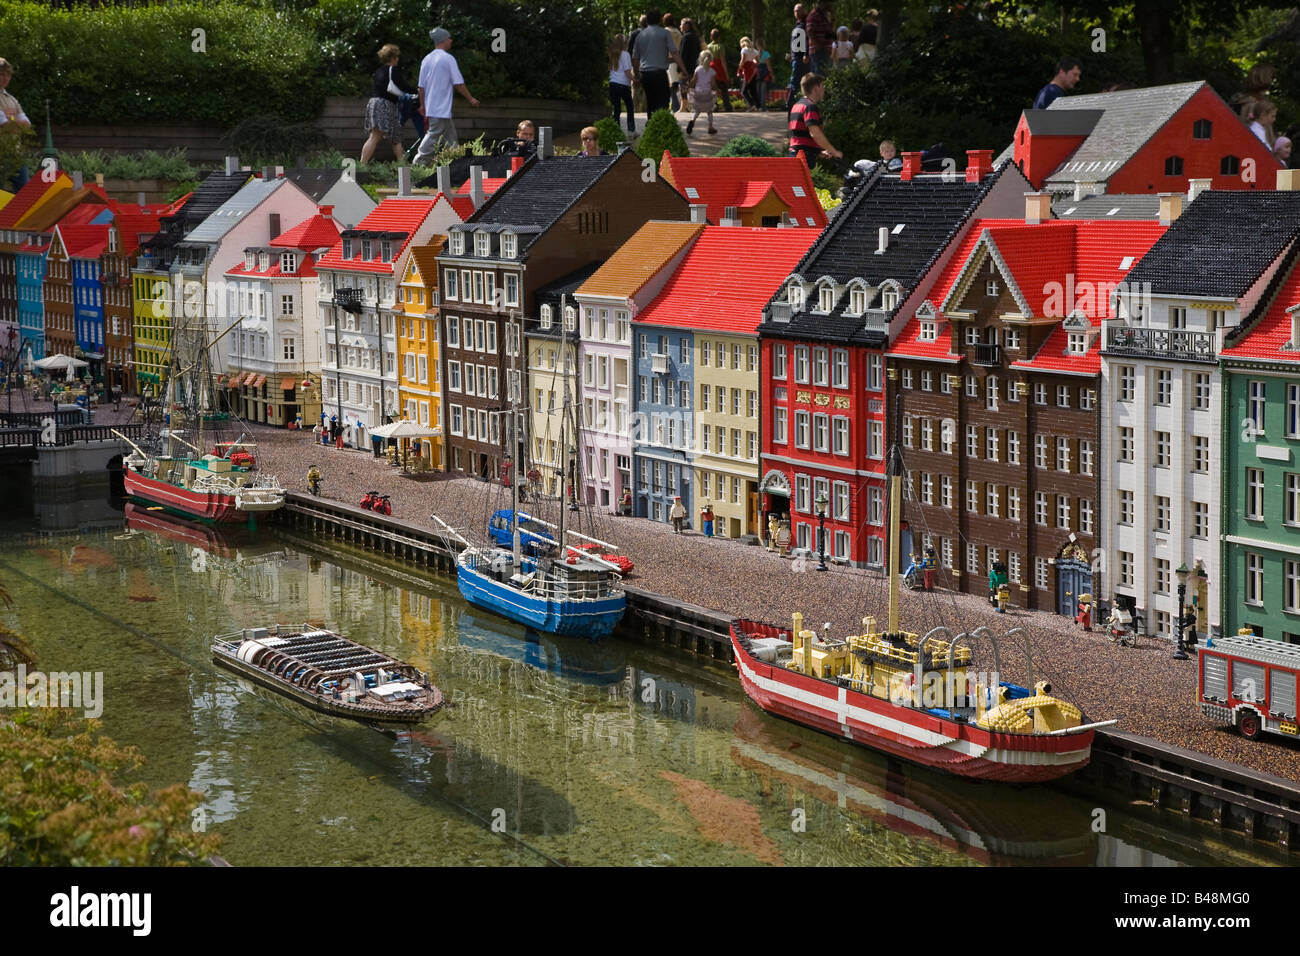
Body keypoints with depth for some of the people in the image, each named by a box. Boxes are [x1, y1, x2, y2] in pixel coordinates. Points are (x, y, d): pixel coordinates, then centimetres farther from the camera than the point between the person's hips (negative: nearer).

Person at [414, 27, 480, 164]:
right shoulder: (448, 58, -11)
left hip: (430, 106, 8)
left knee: (450, 136, 13)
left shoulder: (427, 59, 10)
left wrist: (422, 104, 20)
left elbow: (422, 86, 13)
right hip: (442, 109, -8)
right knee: (434, 135, -7)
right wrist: (470, 99, 0)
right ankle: (418, 162, -11)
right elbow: (458, 83, -10)